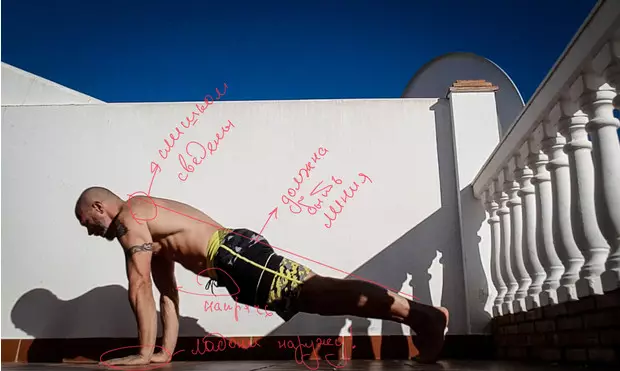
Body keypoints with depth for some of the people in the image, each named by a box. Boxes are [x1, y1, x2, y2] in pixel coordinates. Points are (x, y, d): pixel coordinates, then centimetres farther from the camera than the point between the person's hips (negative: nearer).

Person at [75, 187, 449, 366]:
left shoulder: (129, 217, 2)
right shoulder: (148, 225, 31)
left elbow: (140, 288, -5)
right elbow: (168, 292, 31)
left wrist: (144, 353, 0)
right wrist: (167, 352, 28)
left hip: (234, 257, -9)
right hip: (237, 257, 9)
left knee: (320, 294, -16)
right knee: (321, 294, 4)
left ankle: (422, 314, -20)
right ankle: (419, 314, 3)